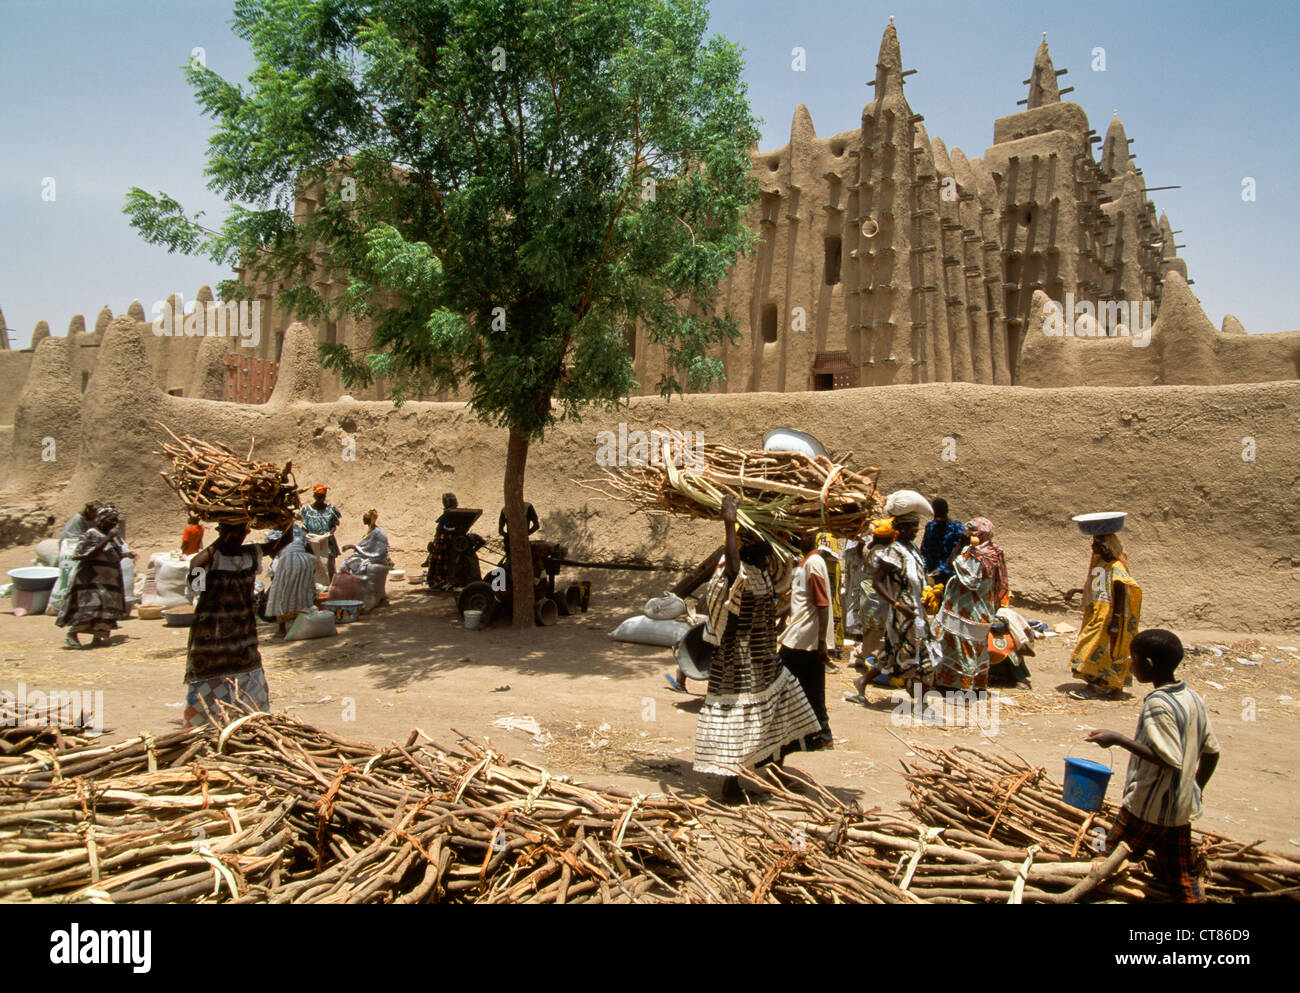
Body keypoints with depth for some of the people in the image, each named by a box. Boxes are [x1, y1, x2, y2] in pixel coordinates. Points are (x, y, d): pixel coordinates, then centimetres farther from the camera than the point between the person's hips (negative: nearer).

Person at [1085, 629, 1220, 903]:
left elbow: (1171, 760, -26)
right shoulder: (1193, 697, 4)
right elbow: (1211, 751, 10)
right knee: (1184, 879, 16)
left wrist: (1119, 740, -24)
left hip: (1149, 807, -8)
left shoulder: (1157, 704, -22)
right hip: (1183, 807, 8)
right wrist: (1195, 790, 22)